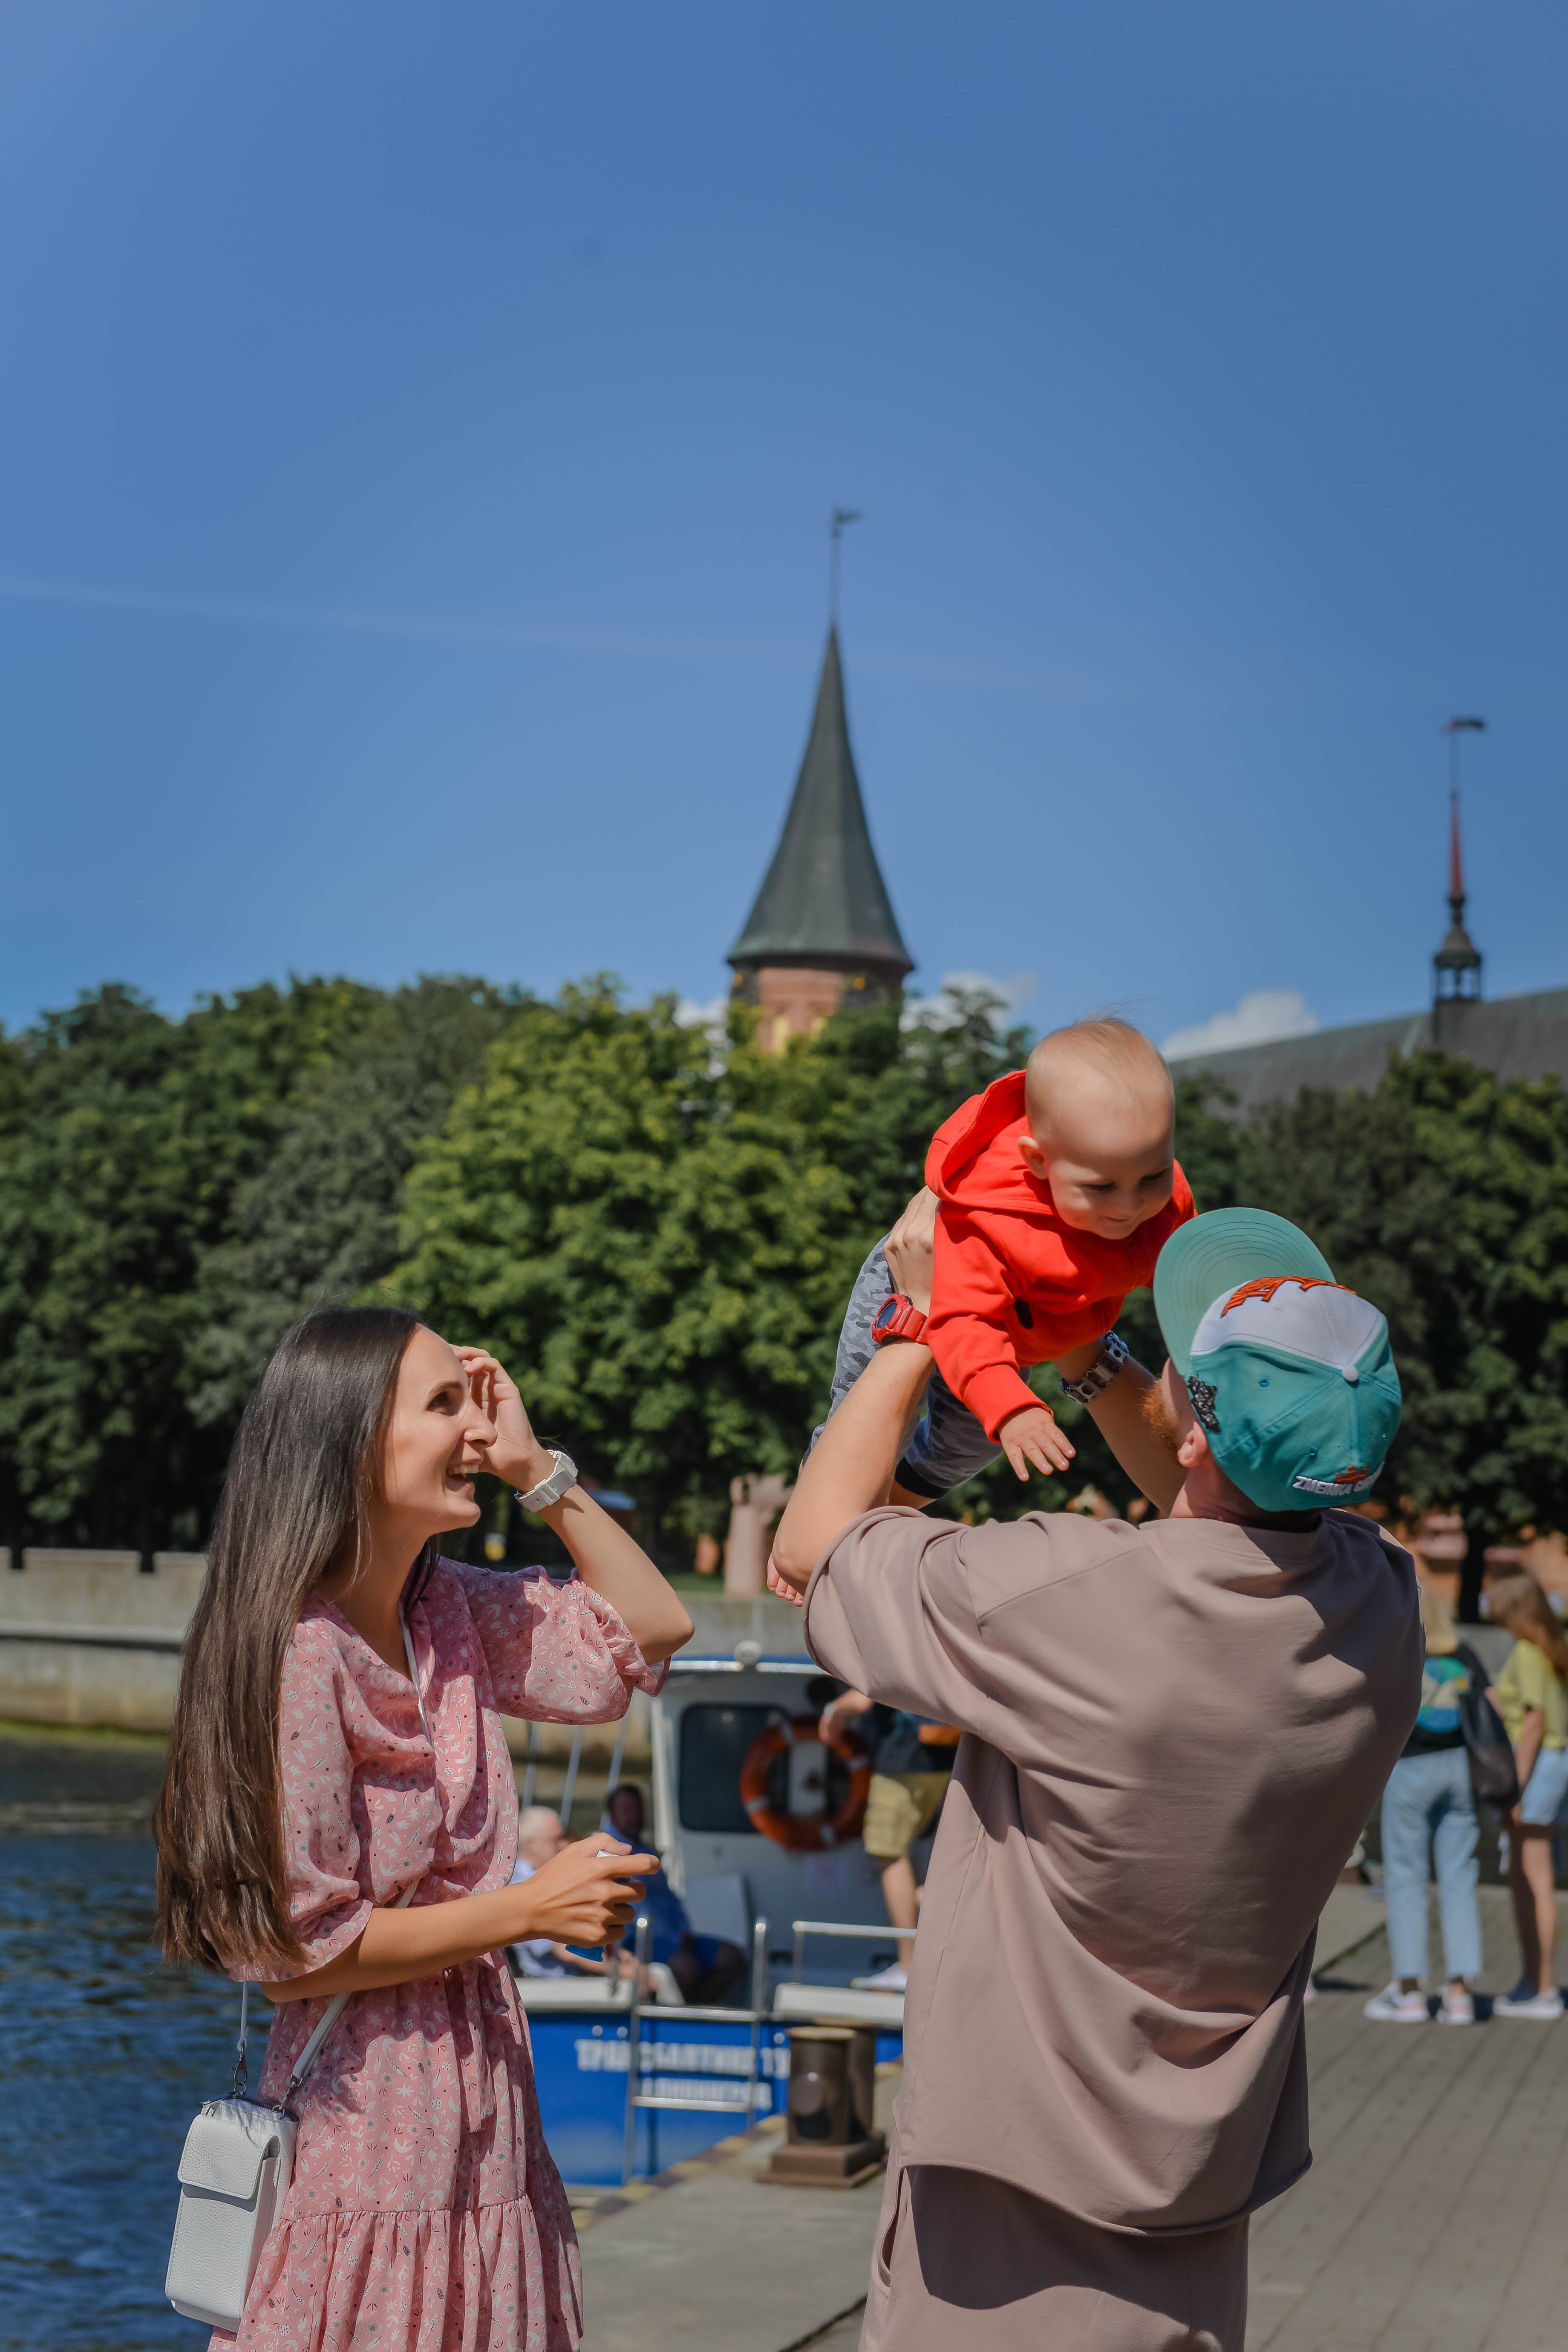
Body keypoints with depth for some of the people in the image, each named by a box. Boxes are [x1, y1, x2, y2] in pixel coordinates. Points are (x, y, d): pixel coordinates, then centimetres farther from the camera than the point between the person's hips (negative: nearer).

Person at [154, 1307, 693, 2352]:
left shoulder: (451, 1612, 4)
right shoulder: (300, 1656, -18)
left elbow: (652, 1630, 14)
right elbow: (297, 1952, -17)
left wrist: (537, 1469, 3)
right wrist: (531, 1908, -13)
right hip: (367, 2138, -7)